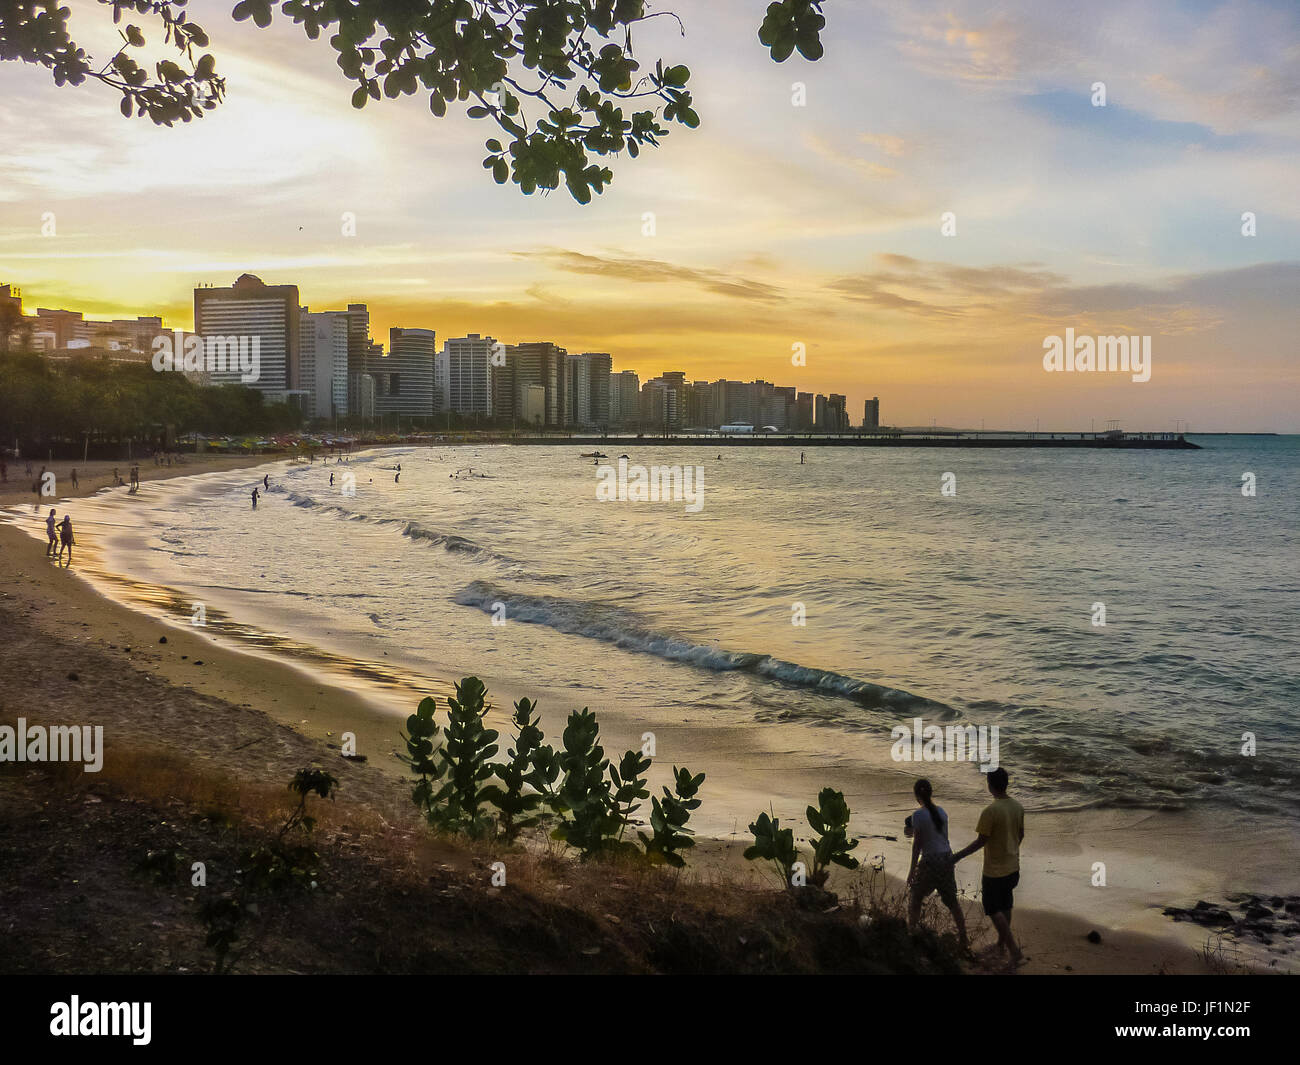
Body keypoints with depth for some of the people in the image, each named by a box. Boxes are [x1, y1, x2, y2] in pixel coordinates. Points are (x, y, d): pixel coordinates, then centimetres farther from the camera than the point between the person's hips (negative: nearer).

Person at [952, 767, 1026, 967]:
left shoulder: (990, 811, -25)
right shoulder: (1018, 807, -2)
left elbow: (981, 841, -21)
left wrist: (958, 856, -11)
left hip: (995, 871, -7)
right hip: (1013, 867, 7)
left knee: (994, 910, 6)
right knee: (1005, 907, 22)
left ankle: (1015, 951, 2)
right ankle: (1002, 943, 36)